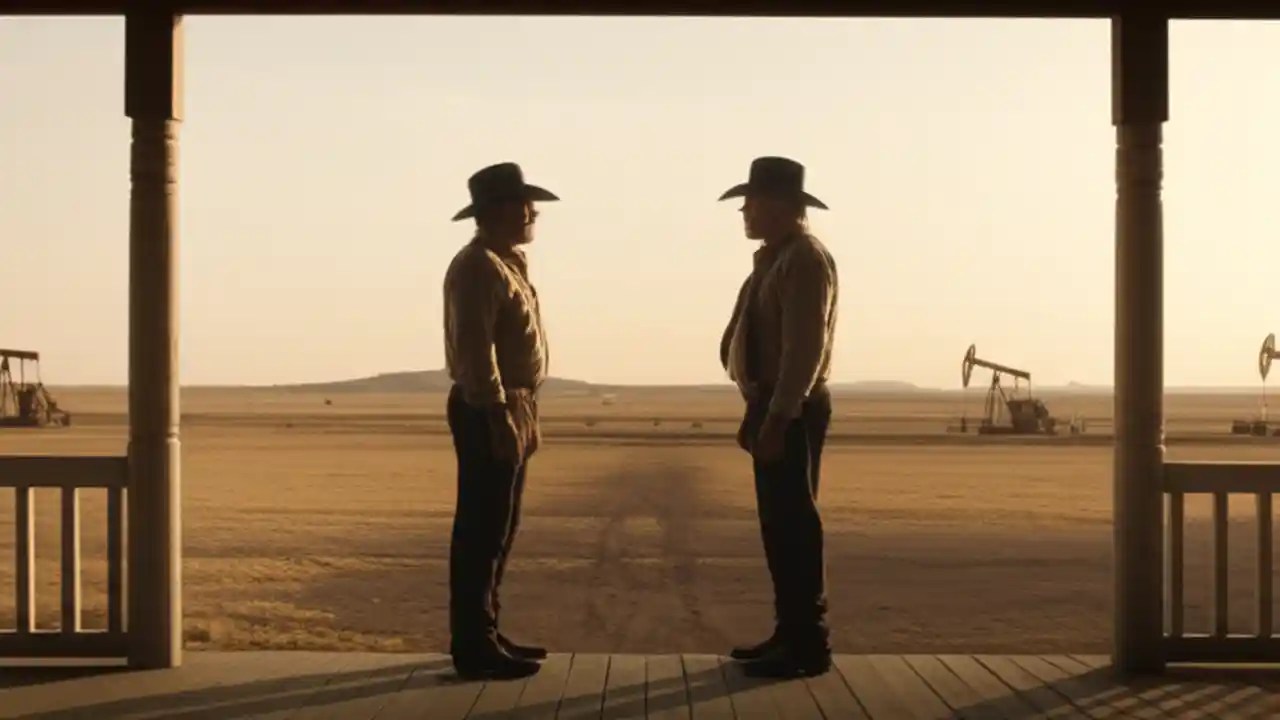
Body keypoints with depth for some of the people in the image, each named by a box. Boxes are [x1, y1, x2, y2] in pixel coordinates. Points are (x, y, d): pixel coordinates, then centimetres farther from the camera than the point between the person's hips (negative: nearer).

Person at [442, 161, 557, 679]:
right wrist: (498, 415, -24)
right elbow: (474, 349, -21)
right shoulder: (478, 266, -13)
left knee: (499, 529, 14)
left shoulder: (507, 263, 18)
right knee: (481, 531, -7)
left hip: (511, 408, 10)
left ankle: (486, 634, 22)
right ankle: (473, 645, -4)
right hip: (488, 410, -10)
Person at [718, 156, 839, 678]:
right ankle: (789, 634, 21)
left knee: (795, 525, -7)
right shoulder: (777, 258, 18)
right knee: (780, 526, 13)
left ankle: (808, 646, -2)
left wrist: (777, 419, -25)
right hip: (774, 406, 10)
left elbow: (805, 348, -21)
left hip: (793, 411, -10)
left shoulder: (806, 260, -14)